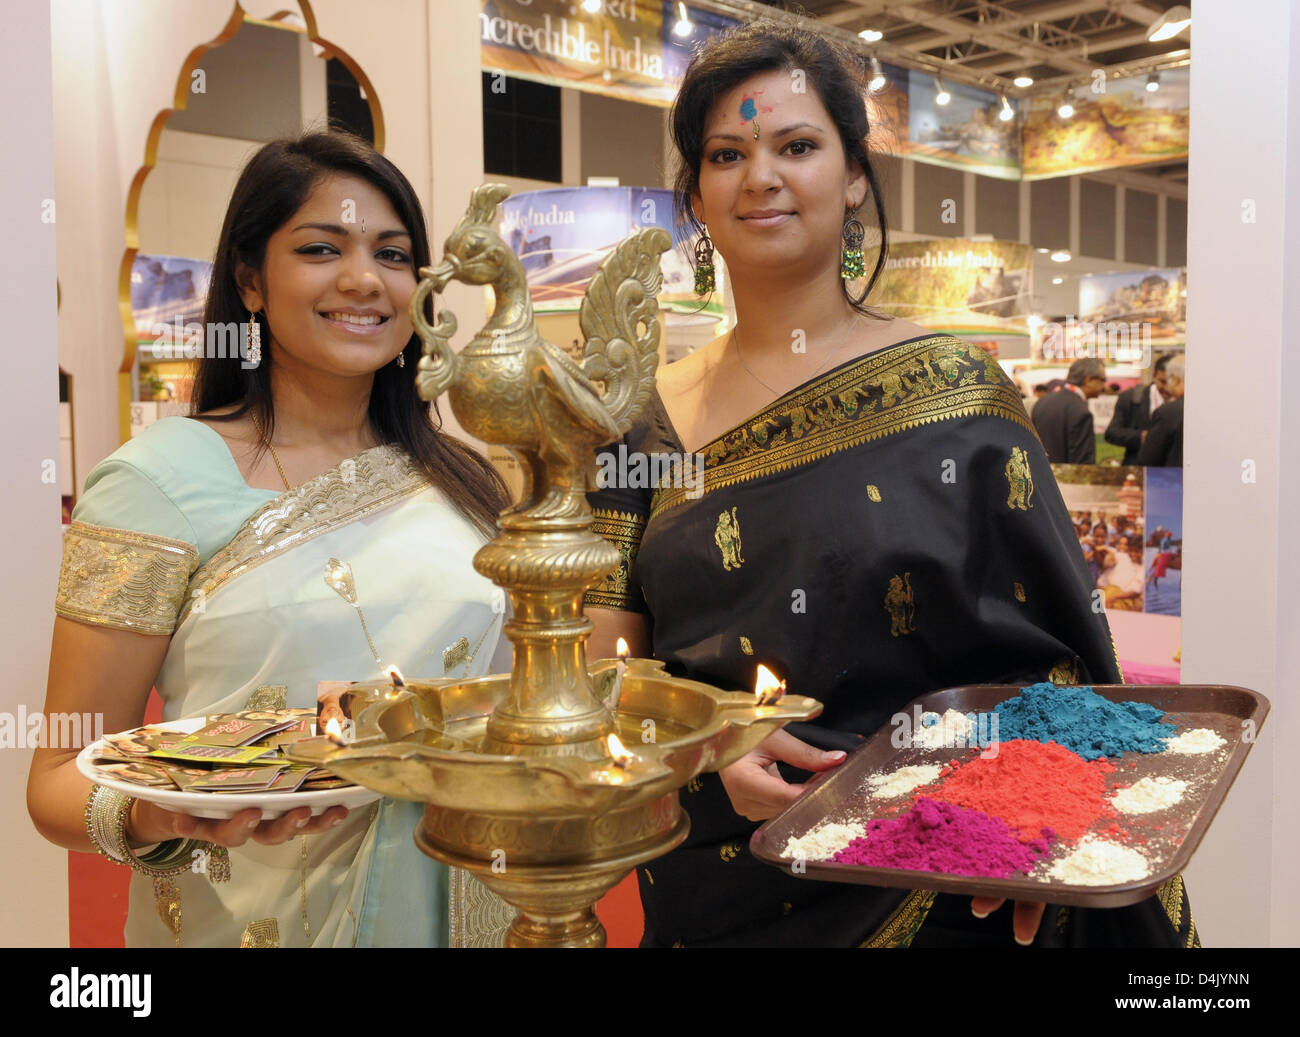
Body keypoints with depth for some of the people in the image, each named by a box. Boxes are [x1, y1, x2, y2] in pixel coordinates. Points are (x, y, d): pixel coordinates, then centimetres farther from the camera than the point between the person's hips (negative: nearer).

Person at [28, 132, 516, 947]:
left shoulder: (466, 481, 3)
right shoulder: (161, 479, -11)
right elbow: (63, 773, -9)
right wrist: (152, 822, -30)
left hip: (465, 909, 4)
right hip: (252, 918, -4)